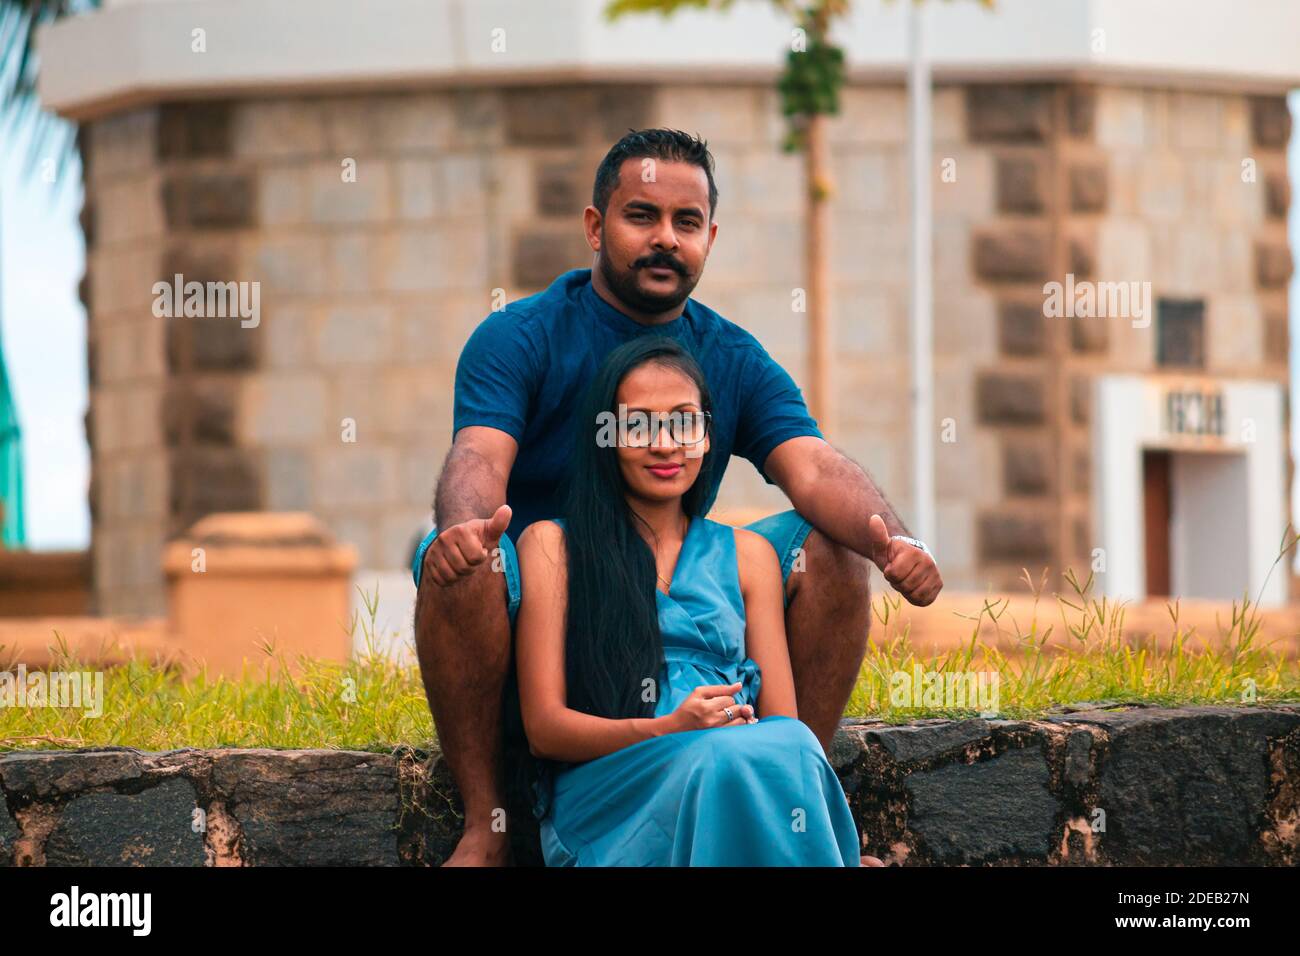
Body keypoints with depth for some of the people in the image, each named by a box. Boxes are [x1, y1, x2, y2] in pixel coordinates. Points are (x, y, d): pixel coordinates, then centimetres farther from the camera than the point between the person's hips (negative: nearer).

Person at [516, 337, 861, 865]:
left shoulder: (745, 554, 24)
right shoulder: (551, 545, 13)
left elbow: (784, 723, 14)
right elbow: (545, 726, 3)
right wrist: (668, 731, -15)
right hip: (605, 791, -3)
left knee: (786, 750, -35)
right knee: (724, 758, -38)